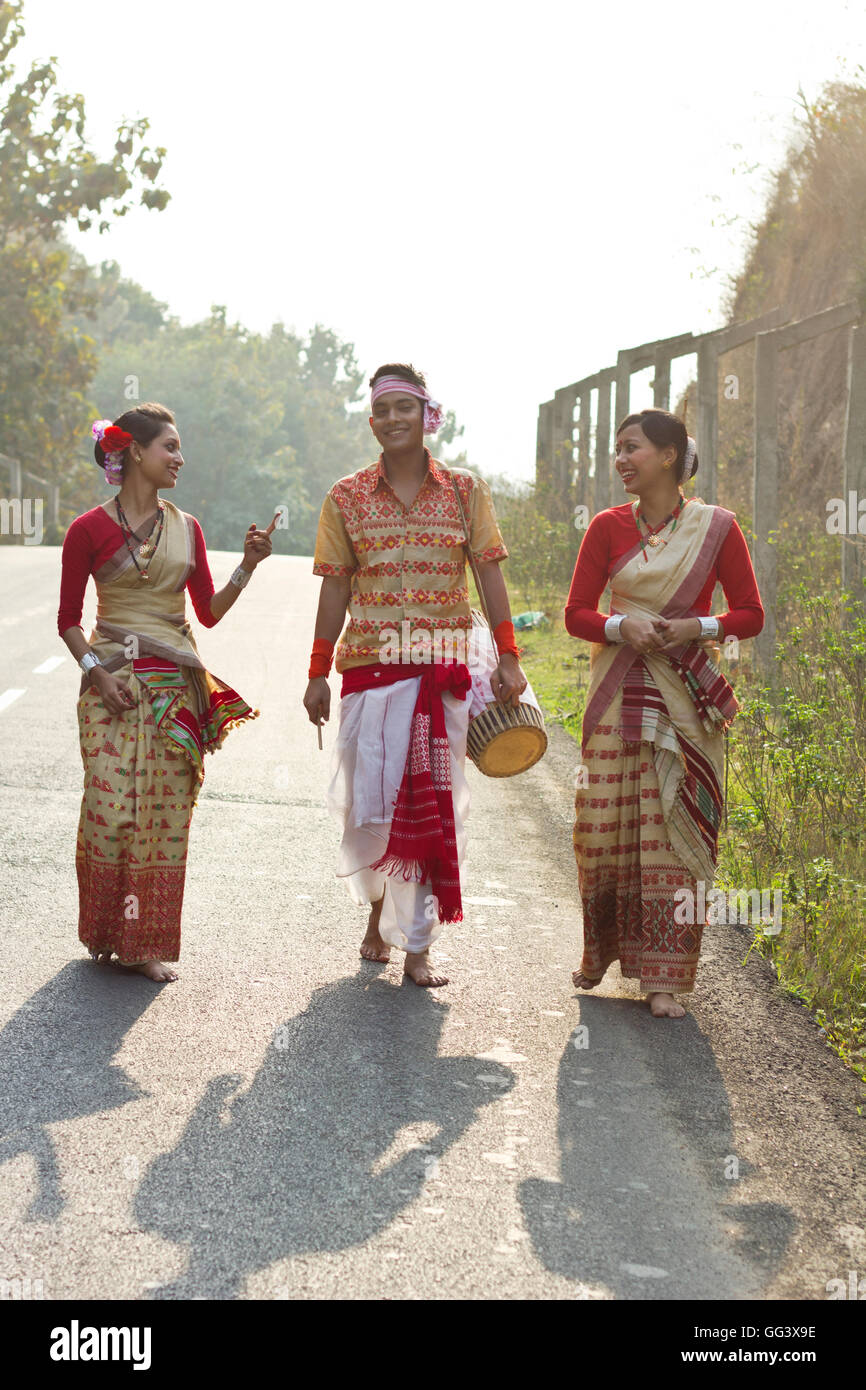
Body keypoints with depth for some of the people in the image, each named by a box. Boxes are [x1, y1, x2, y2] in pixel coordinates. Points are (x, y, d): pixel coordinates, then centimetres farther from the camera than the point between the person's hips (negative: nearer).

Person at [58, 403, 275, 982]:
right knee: (110, 812, -8)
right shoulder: (89, 529, -1)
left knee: (166, 816, 0)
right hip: (113, 685, -3)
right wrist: (96, 672, -11)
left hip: (176, 687, 3)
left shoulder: (186, 528, 10)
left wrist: (247, 566, -2)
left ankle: (149, 941, 9)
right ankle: (105, 930, 11)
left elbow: (209, 612, 11)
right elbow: (69, 619, 2)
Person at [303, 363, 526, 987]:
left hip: (443, 670, 0)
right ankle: (379, 908, 28)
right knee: (371, 797, 0)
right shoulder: (347, 497, 5)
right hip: (371, 664, 0)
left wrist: (509, 658, -1)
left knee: (433, 804, 1)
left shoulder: (466, 490, 5)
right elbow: (335, 588, 6)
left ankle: (417, 945, 7)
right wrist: (319, 673, 4)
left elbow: (490, 576, 5)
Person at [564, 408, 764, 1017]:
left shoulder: (715, 527, -1)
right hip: (619, 693, 1)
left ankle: (663, 975, 4)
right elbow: (577, 612, 4)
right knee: (605, 823, 2)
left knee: (674, 828, -2)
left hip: (687, 698, -1)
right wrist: (622, 627, -15)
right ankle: (601, 948, 25)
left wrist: (697, 628, -15)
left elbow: (750, 614, 2)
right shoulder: (608, 527, 3)